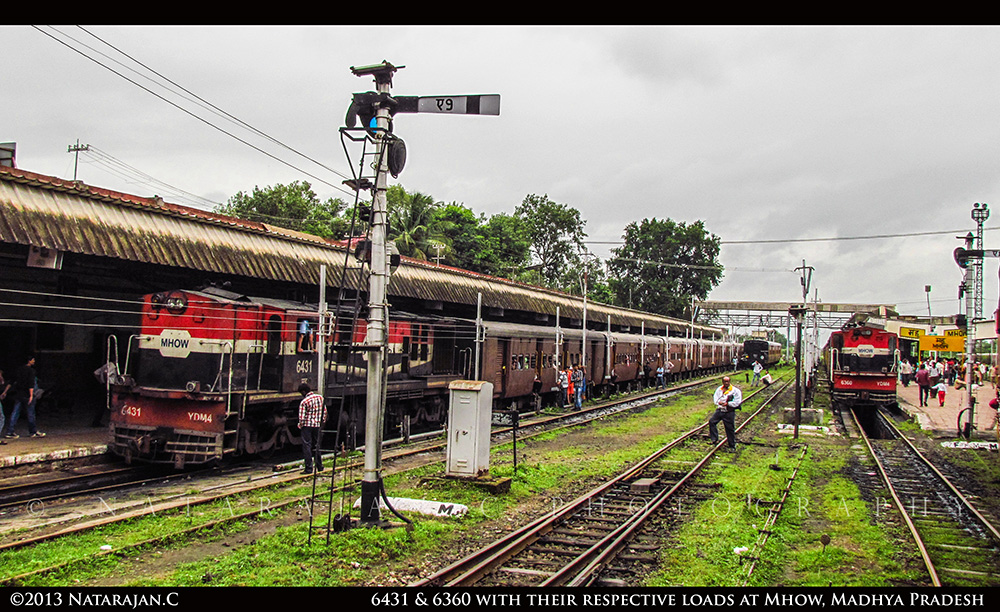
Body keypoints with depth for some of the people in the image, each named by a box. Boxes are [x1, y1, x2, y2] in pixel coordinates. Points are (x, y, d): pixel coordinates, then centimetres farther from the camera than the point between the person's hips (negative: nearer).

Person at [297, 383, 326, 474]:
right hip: (317, 425, 6)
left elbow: (302, 417, -16)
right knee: (316, 446, 17)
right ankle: (319, 467, 23)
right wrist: (322, 422, 18)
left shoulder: (304, 402, -14)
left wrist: (300, 426, 1)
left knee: (307, 446, 0)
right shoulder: (320, 397, 3)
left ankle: (308, 469, -3)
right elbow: (325, 412, 8)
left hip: (307, 426, -5)